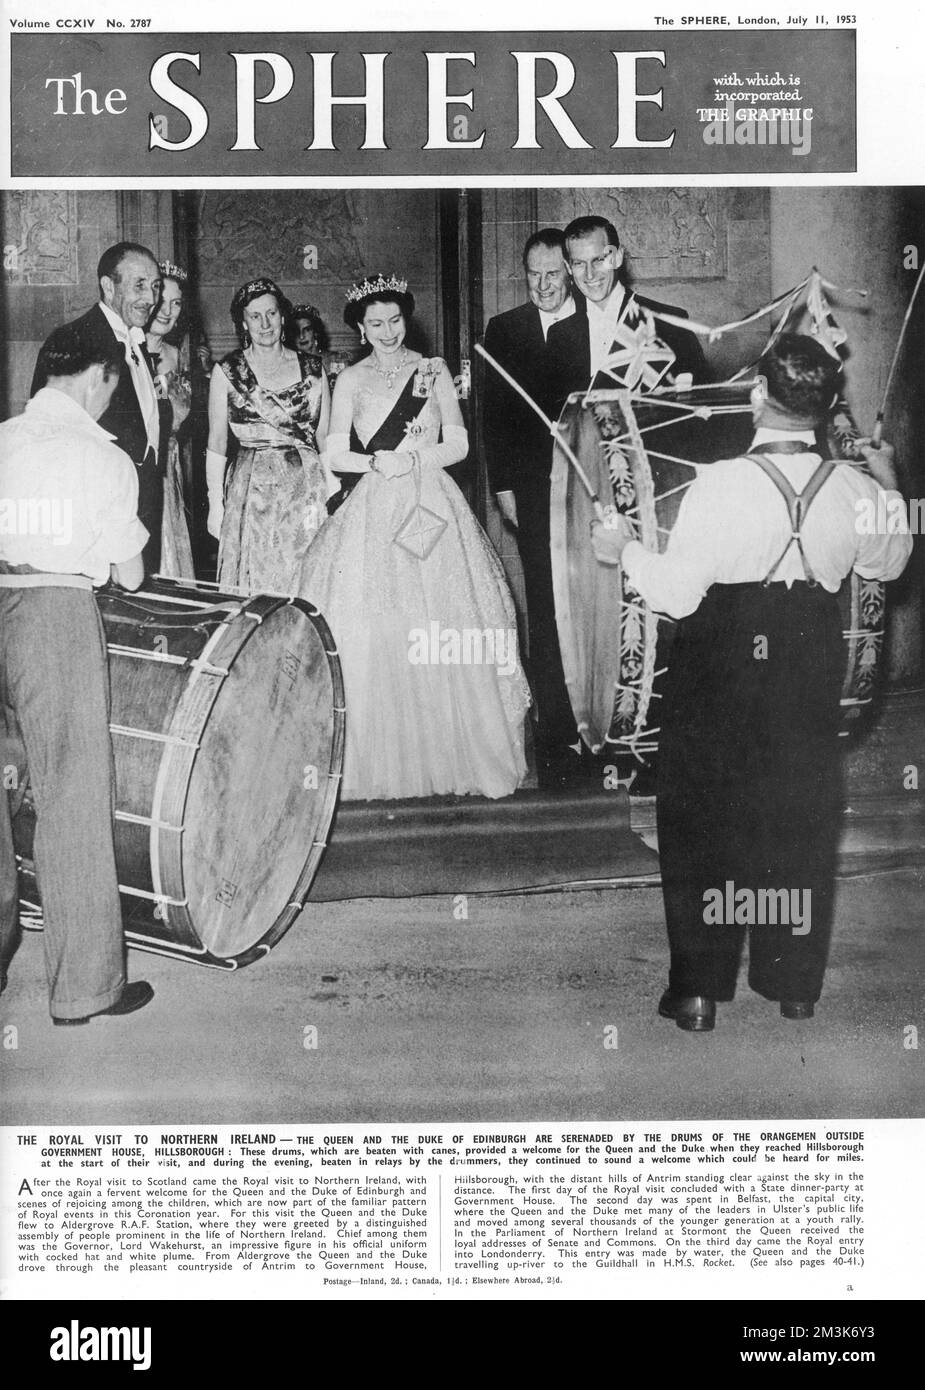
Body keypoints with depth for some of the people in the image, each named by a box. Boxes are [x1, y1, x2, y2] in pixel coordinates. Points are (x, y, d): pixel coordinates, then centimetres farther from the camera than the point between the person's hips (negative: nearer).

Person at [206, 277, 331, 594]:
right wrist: (215, 505, -1)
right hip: (252, 492, -1)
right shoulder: (227, 371, 4)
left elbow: (325, 438, 9)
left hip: (308, 489, 1)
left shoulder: (312, 369, 8)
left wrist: (334, 496, 0)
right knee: (256, 582, -1)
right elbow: (216, 444, 5)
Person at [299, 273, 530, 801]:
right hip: (373, 512, 0)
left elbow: (458, 444, 5)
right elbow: (336, 454, 4)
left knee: (446, 635, -4)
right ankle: (381, 761, 2)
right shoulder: (350, 380, 9)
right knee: (372, 638, -6)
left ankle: (451, 755, 6)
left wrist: (413, 460, -10)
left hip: (434, 509, 0)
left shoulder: (435, 371, 9)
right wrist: (376, 463, -13)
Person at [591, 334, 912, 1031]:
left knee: (706, 818, 11)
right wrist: (889, 486, 26)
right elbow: (887, 563, 12)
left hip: (720, 666, -3)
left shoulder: (720, 484, -21)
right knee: (801, 817, 18)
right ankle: (796, 984, 28)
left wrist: (625, 547, -2)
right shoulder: (854, 488, -8)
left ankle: (699, 991, 15)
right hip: (811, 662, 3)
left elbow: (676, 594, -19)